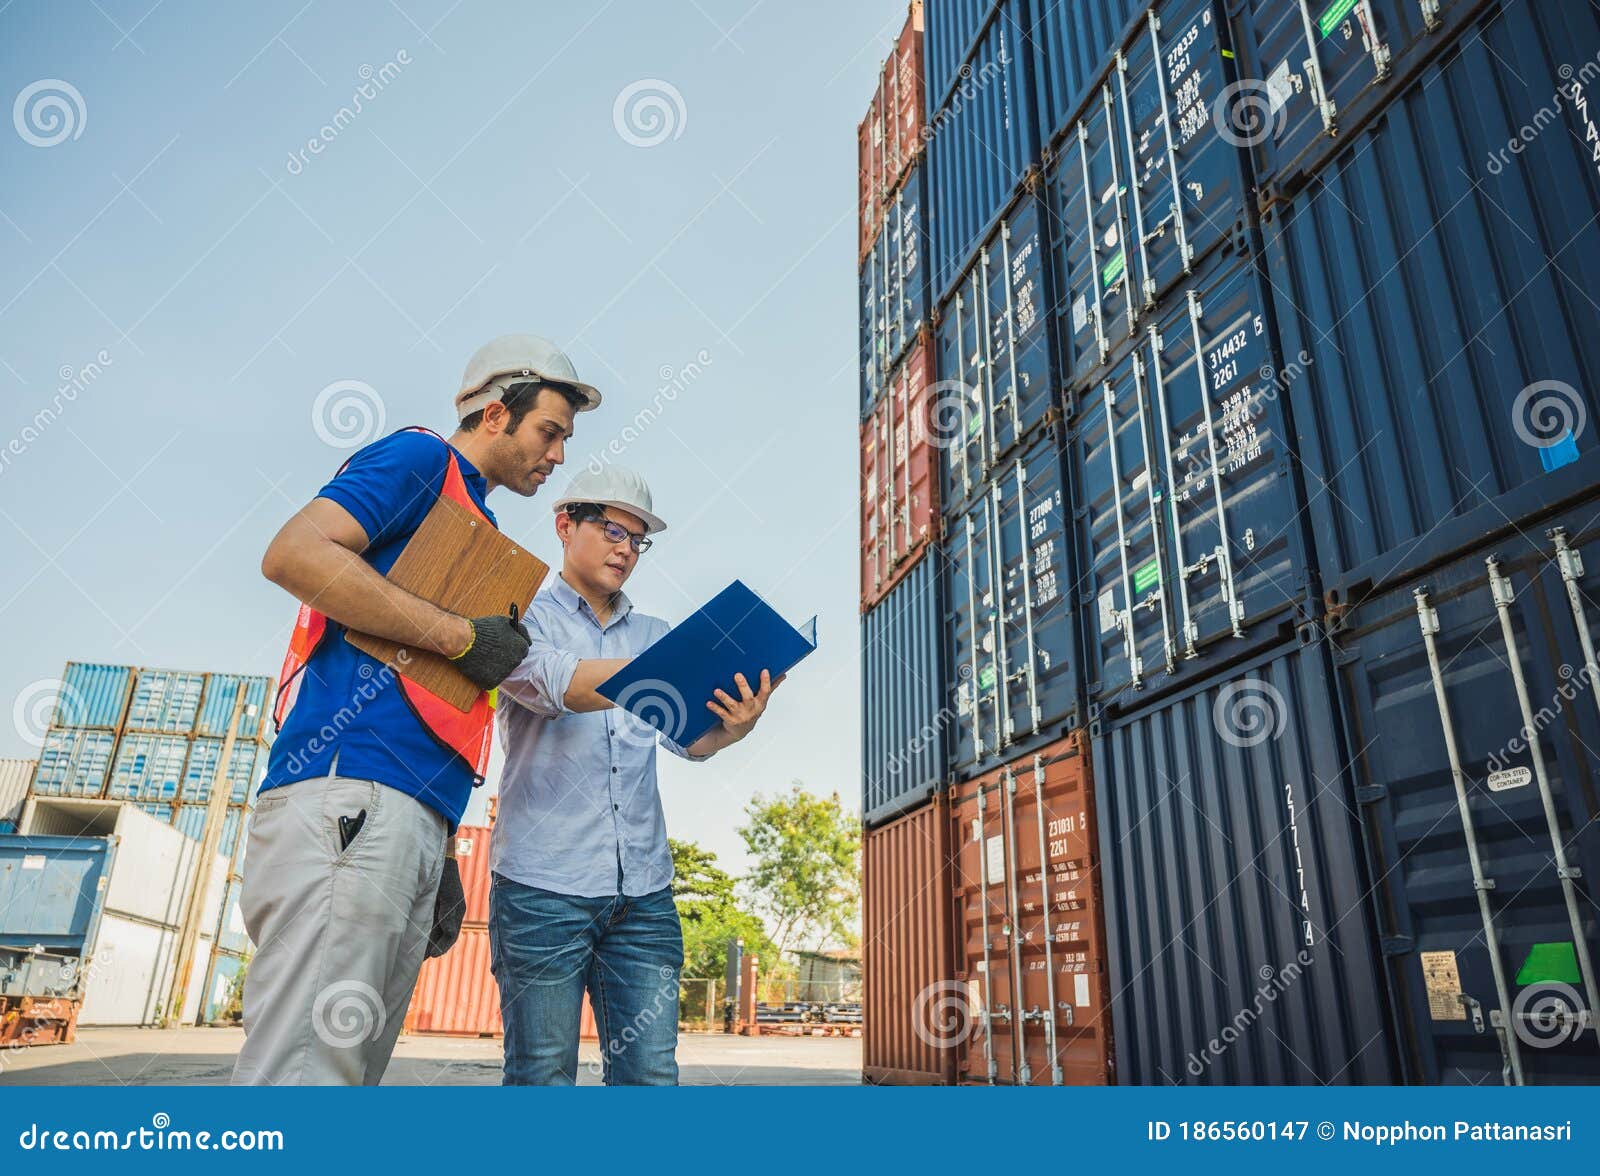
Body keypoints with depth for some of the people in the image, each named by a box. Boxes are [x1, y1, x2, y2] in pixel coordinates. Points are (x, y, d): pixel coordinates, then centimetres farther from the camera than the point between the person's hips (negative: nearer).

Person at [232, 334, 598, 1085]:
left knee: (349, 1065, 8)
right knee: (303, 1067, -12)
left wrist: (441, 852, 20)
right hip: (350, 796, -9)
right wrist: (463, 636, -9)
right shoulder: (421, 459, 6)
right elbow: (293, 553, -13)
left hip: (411, 816, 9)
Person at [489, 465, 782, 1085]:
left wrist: (734, 724, -19)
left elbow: (689, 737, 6)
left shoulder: (653, 635, 17)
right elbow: (554, 683, -18)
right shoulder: (525, 616, 4)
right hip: (544, 887, -3)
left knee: (651, 1074, 2)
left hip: (644, 893, 4)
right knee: (542, 1076, 3)